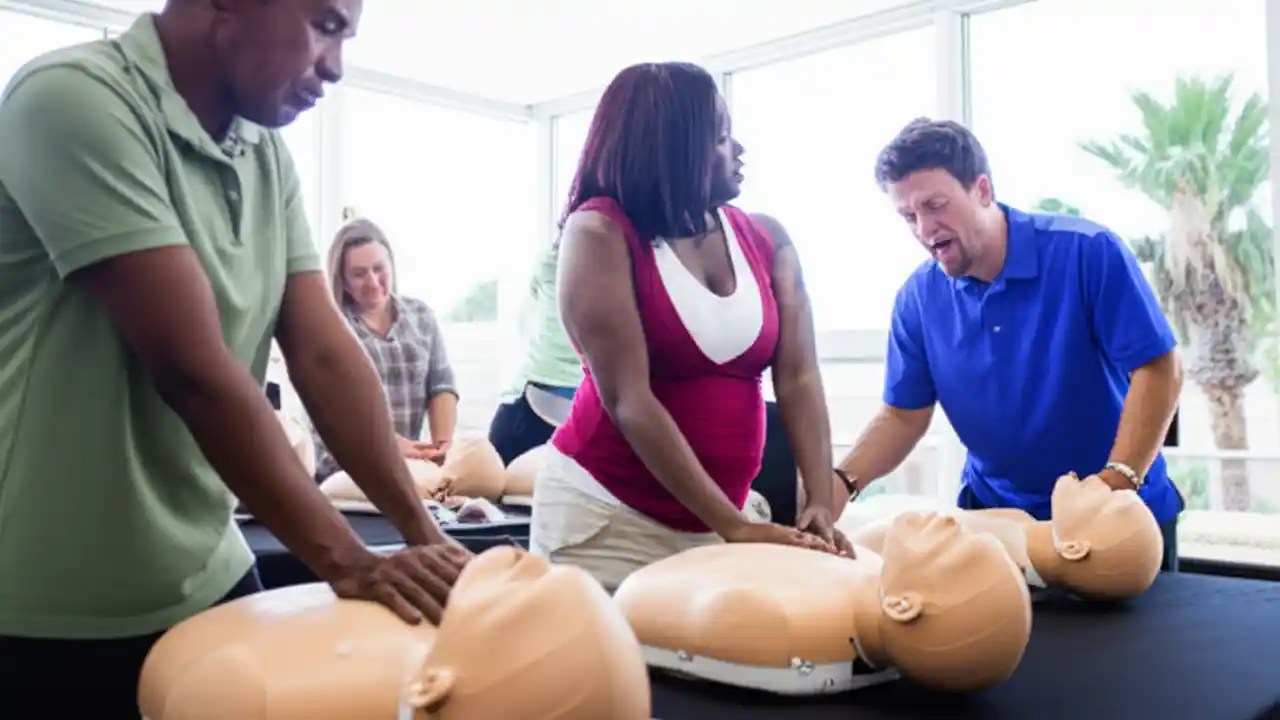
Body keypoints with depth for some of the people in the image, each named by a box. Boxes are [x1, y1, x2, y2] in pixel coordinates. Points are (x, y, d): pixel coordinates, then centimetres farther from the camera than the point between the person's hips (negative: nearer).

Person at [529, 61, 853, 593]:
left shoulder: (766, 239, 3)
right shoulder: (600, 232, -11)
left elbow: (798, 378, -4)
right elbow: (627, 399, -18)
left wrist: (821, 504, -18)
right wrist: (735, 527, -21)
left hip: (718, 516, 4)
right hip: (608, 513, -3)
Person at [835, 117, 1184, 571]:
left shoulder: (1087, 252, -17)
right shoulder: (917, 298, -7)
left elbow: (1158, 370, -18)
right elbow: (904, 415, -3)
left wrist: (1117, 484, -28)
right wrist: (841, 482, -21)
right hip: (993, 508, 3)